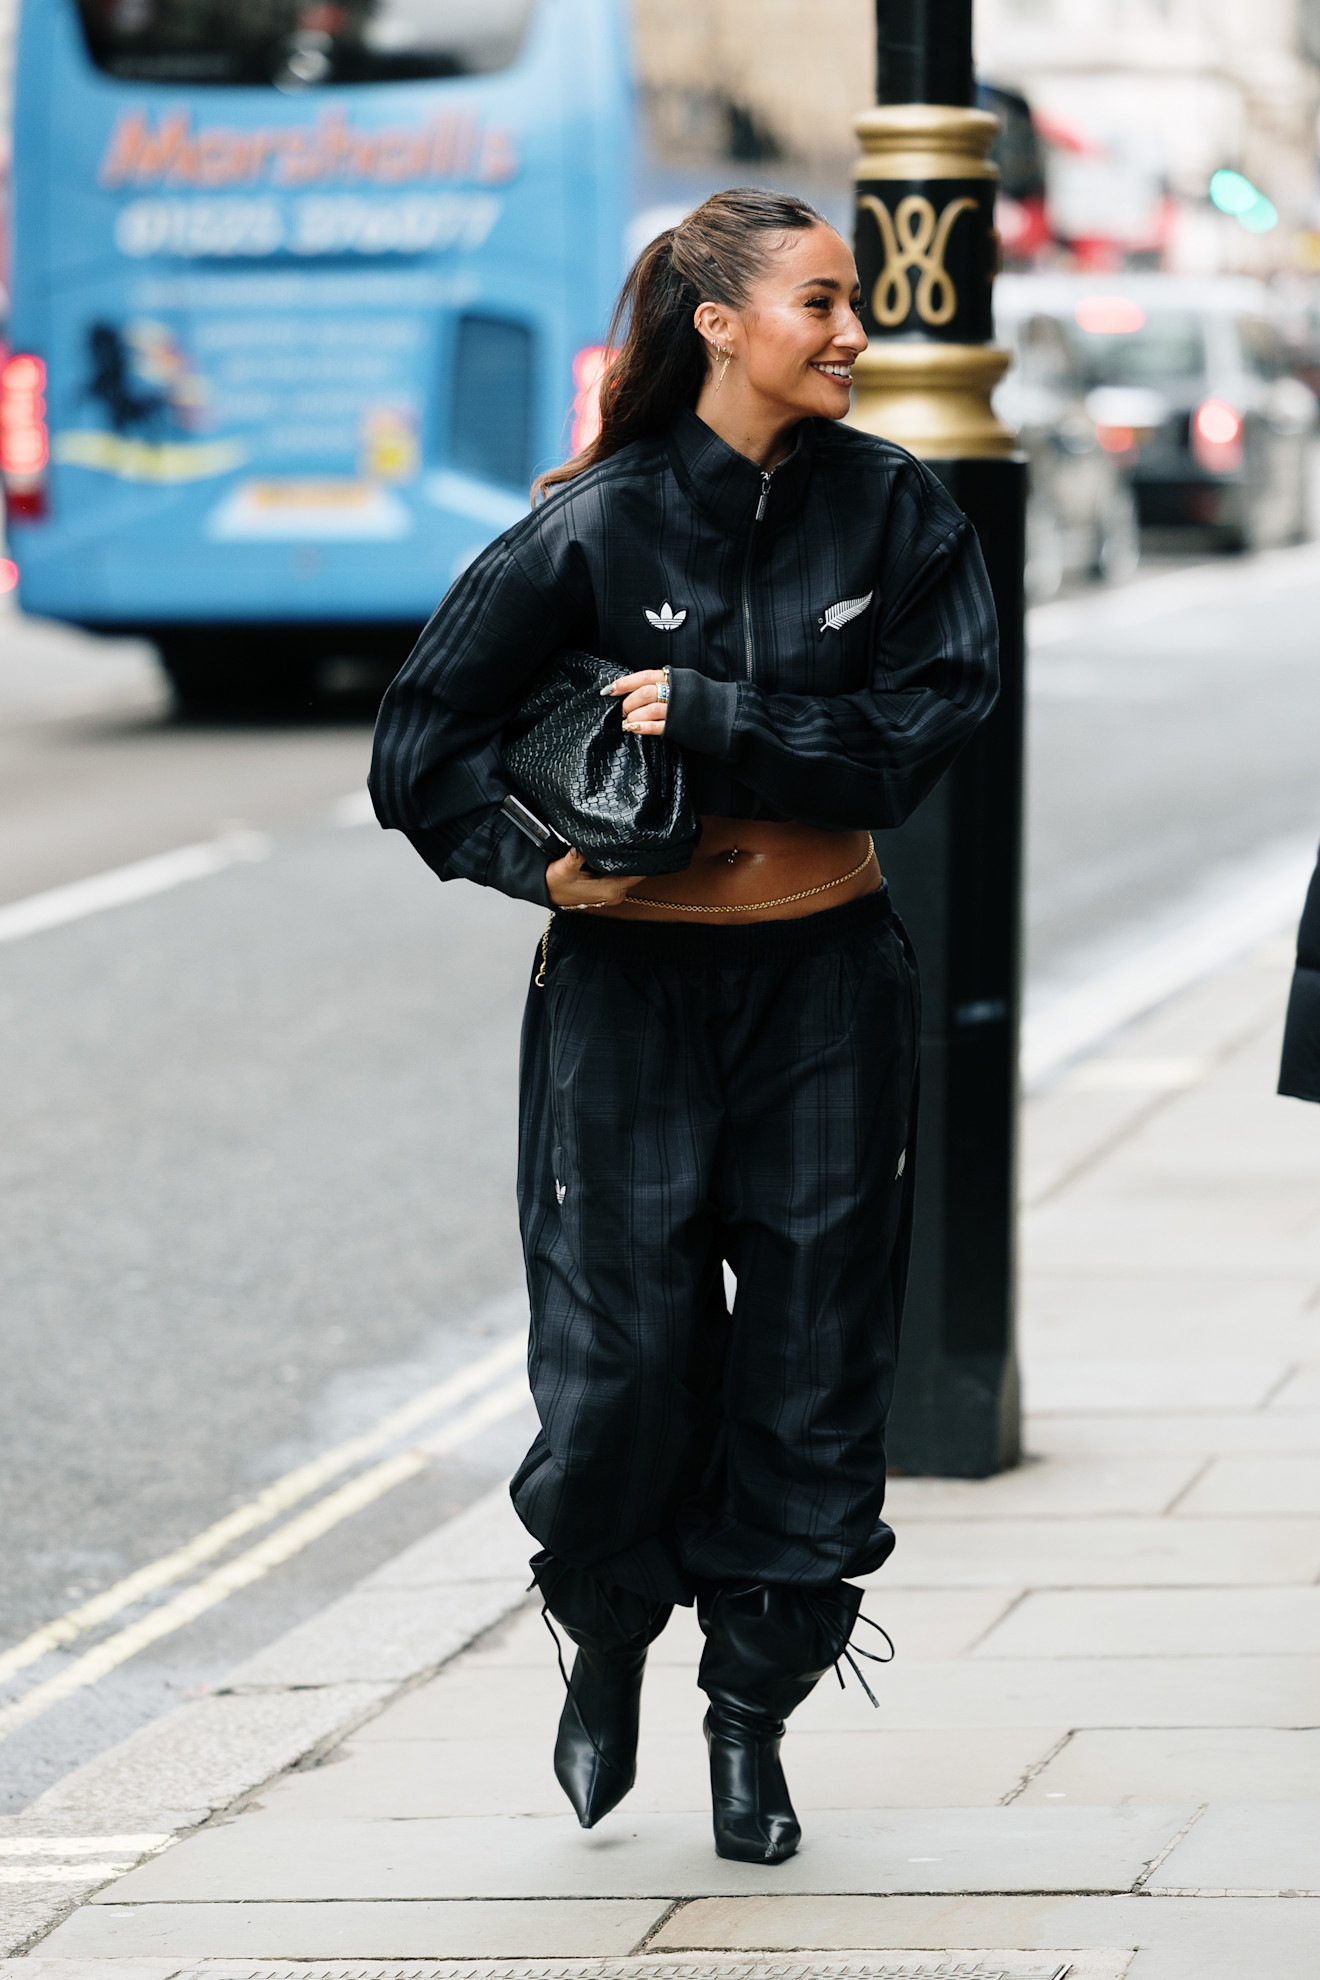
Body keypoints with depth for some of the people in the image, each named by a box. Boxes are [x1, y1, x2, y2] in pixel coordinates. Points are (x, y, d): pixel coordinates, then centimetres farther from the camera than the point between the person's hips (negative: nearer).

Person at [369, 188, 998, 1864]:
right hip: (631, 987, -2)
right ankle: (607, 1646, 26)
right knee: (621, 1361, -3)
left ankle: (751, 1714, 19)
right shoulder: (595, 529, -7)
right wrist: (540, 860, -16)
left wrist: (715, 722, -16)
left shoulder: (893, 510, -1)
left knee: (812, 1353, 4)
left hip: (826, 984, 2)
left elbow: (926, 728, -10)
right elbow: (422, 748, -2)